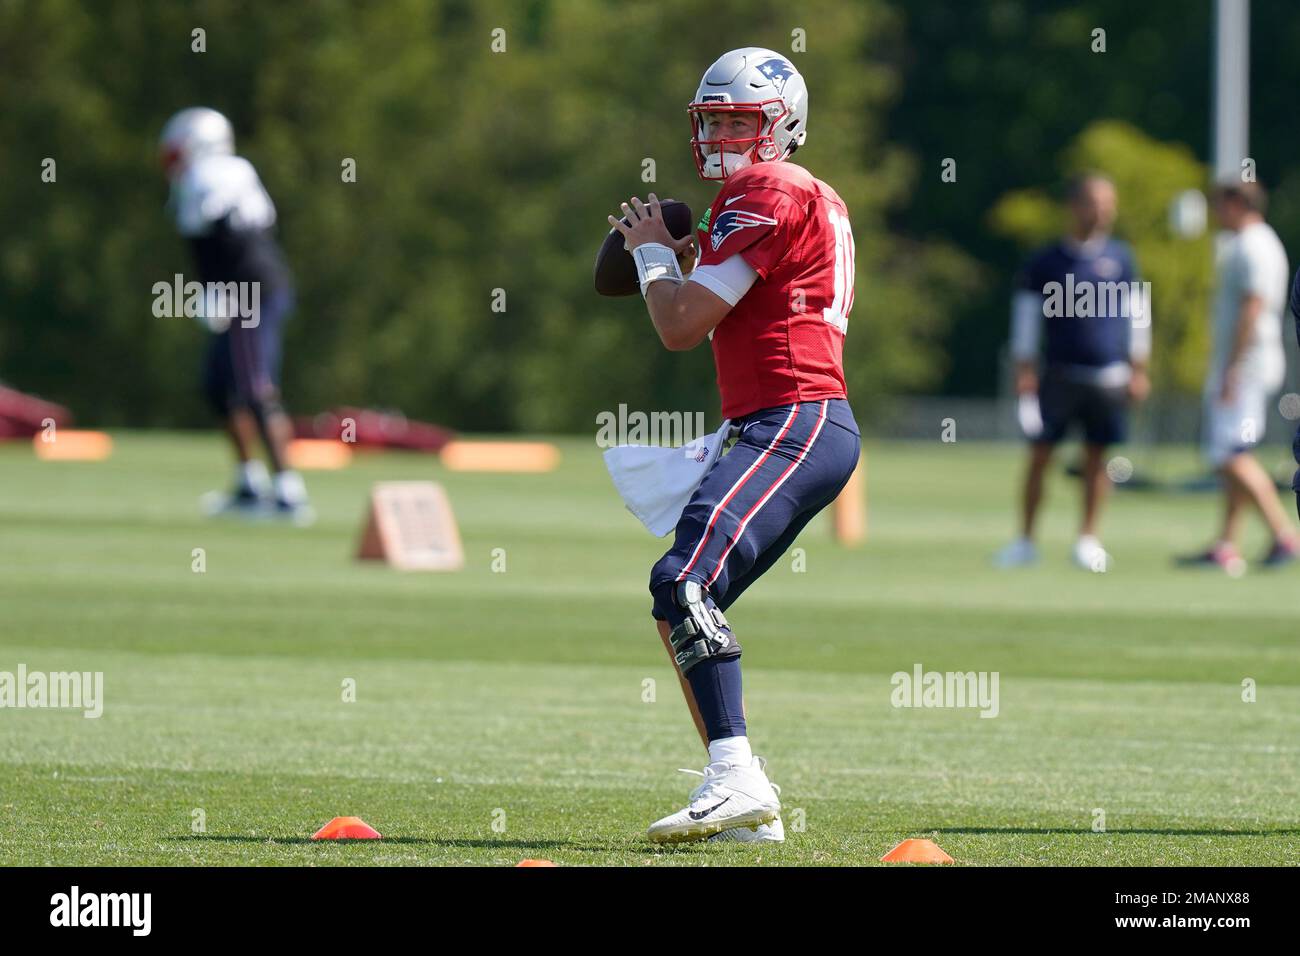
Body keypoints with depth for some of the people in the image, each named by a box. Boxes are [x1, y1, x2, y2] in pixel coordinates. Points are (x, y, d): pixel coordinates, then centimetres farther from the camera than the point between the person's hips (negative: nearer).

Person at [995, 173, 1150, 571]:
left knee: (1096, 457, 3)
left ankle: (1088, 540, 13)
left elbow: (1136, 315, 12)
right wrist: (1024, 370, 0)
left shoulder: (1120, 258, 6)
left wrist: (1138, 370, 9)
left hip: (1107, 375, 1)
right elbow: (1025, 316, 5)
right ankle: (1025, 541, 4)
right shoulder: (1045, 262, 1)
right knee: (1040, 453, -3)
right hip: (1059, 373, -1)